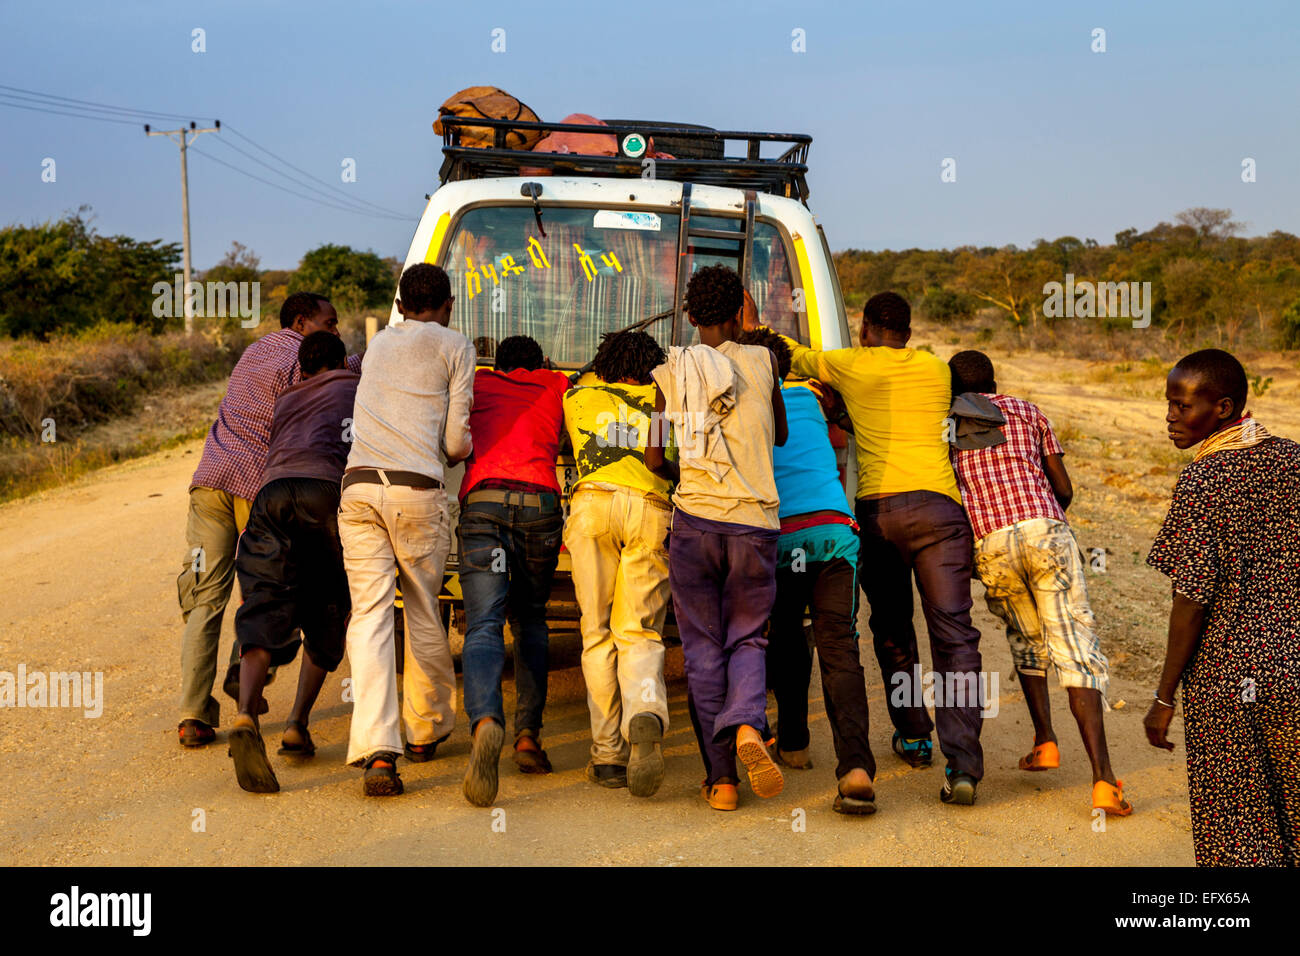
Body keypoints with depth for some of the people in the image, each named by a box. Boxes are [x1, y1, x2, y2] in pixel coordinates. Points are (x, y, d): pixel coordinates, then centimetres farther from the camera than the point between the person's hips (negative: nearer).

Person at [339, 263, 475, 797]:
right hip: (418, 490, -3)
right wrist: (469, 448, 24)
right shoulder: (455, 347, 9)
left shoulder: (379, 343, 25)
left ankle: (377, 749, -14)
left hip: (359, 485, 3)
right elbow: (456, 441, 2)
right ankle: (426, 730, 29)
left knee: (369, 618, -1)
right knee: (424, 615, 14)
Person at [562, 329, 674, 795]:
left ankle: (609, 755, 3)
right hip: (652, 511, 0)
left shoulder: (578, 398, 27)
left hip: (594, 503, 0)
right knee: (639, 634, 3)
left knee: (598, 634, 6)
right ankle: (647, 717, -28)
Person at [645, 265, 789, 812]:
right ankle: (746, 726, -16)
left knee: (703, 649, 8)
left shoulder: (670, 372, 4)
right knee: (747, 639, 13)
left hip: (695, 520, 0)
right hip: (756, 522, 0)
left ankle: (721, 777, 6)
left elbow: (654, 458, 2)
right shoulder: (763, 361, 6)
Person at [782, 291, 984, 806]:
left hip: (876, 507, 0)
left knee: (892, 628, 20)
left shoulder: (848, 365, 12)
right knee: (953, 633, -6)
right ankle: (963, 766, -17)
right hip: (937, 503, 0)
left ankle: (913, 735, 30)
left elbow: (794, 357, 29)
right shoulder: (936, 369, 19)